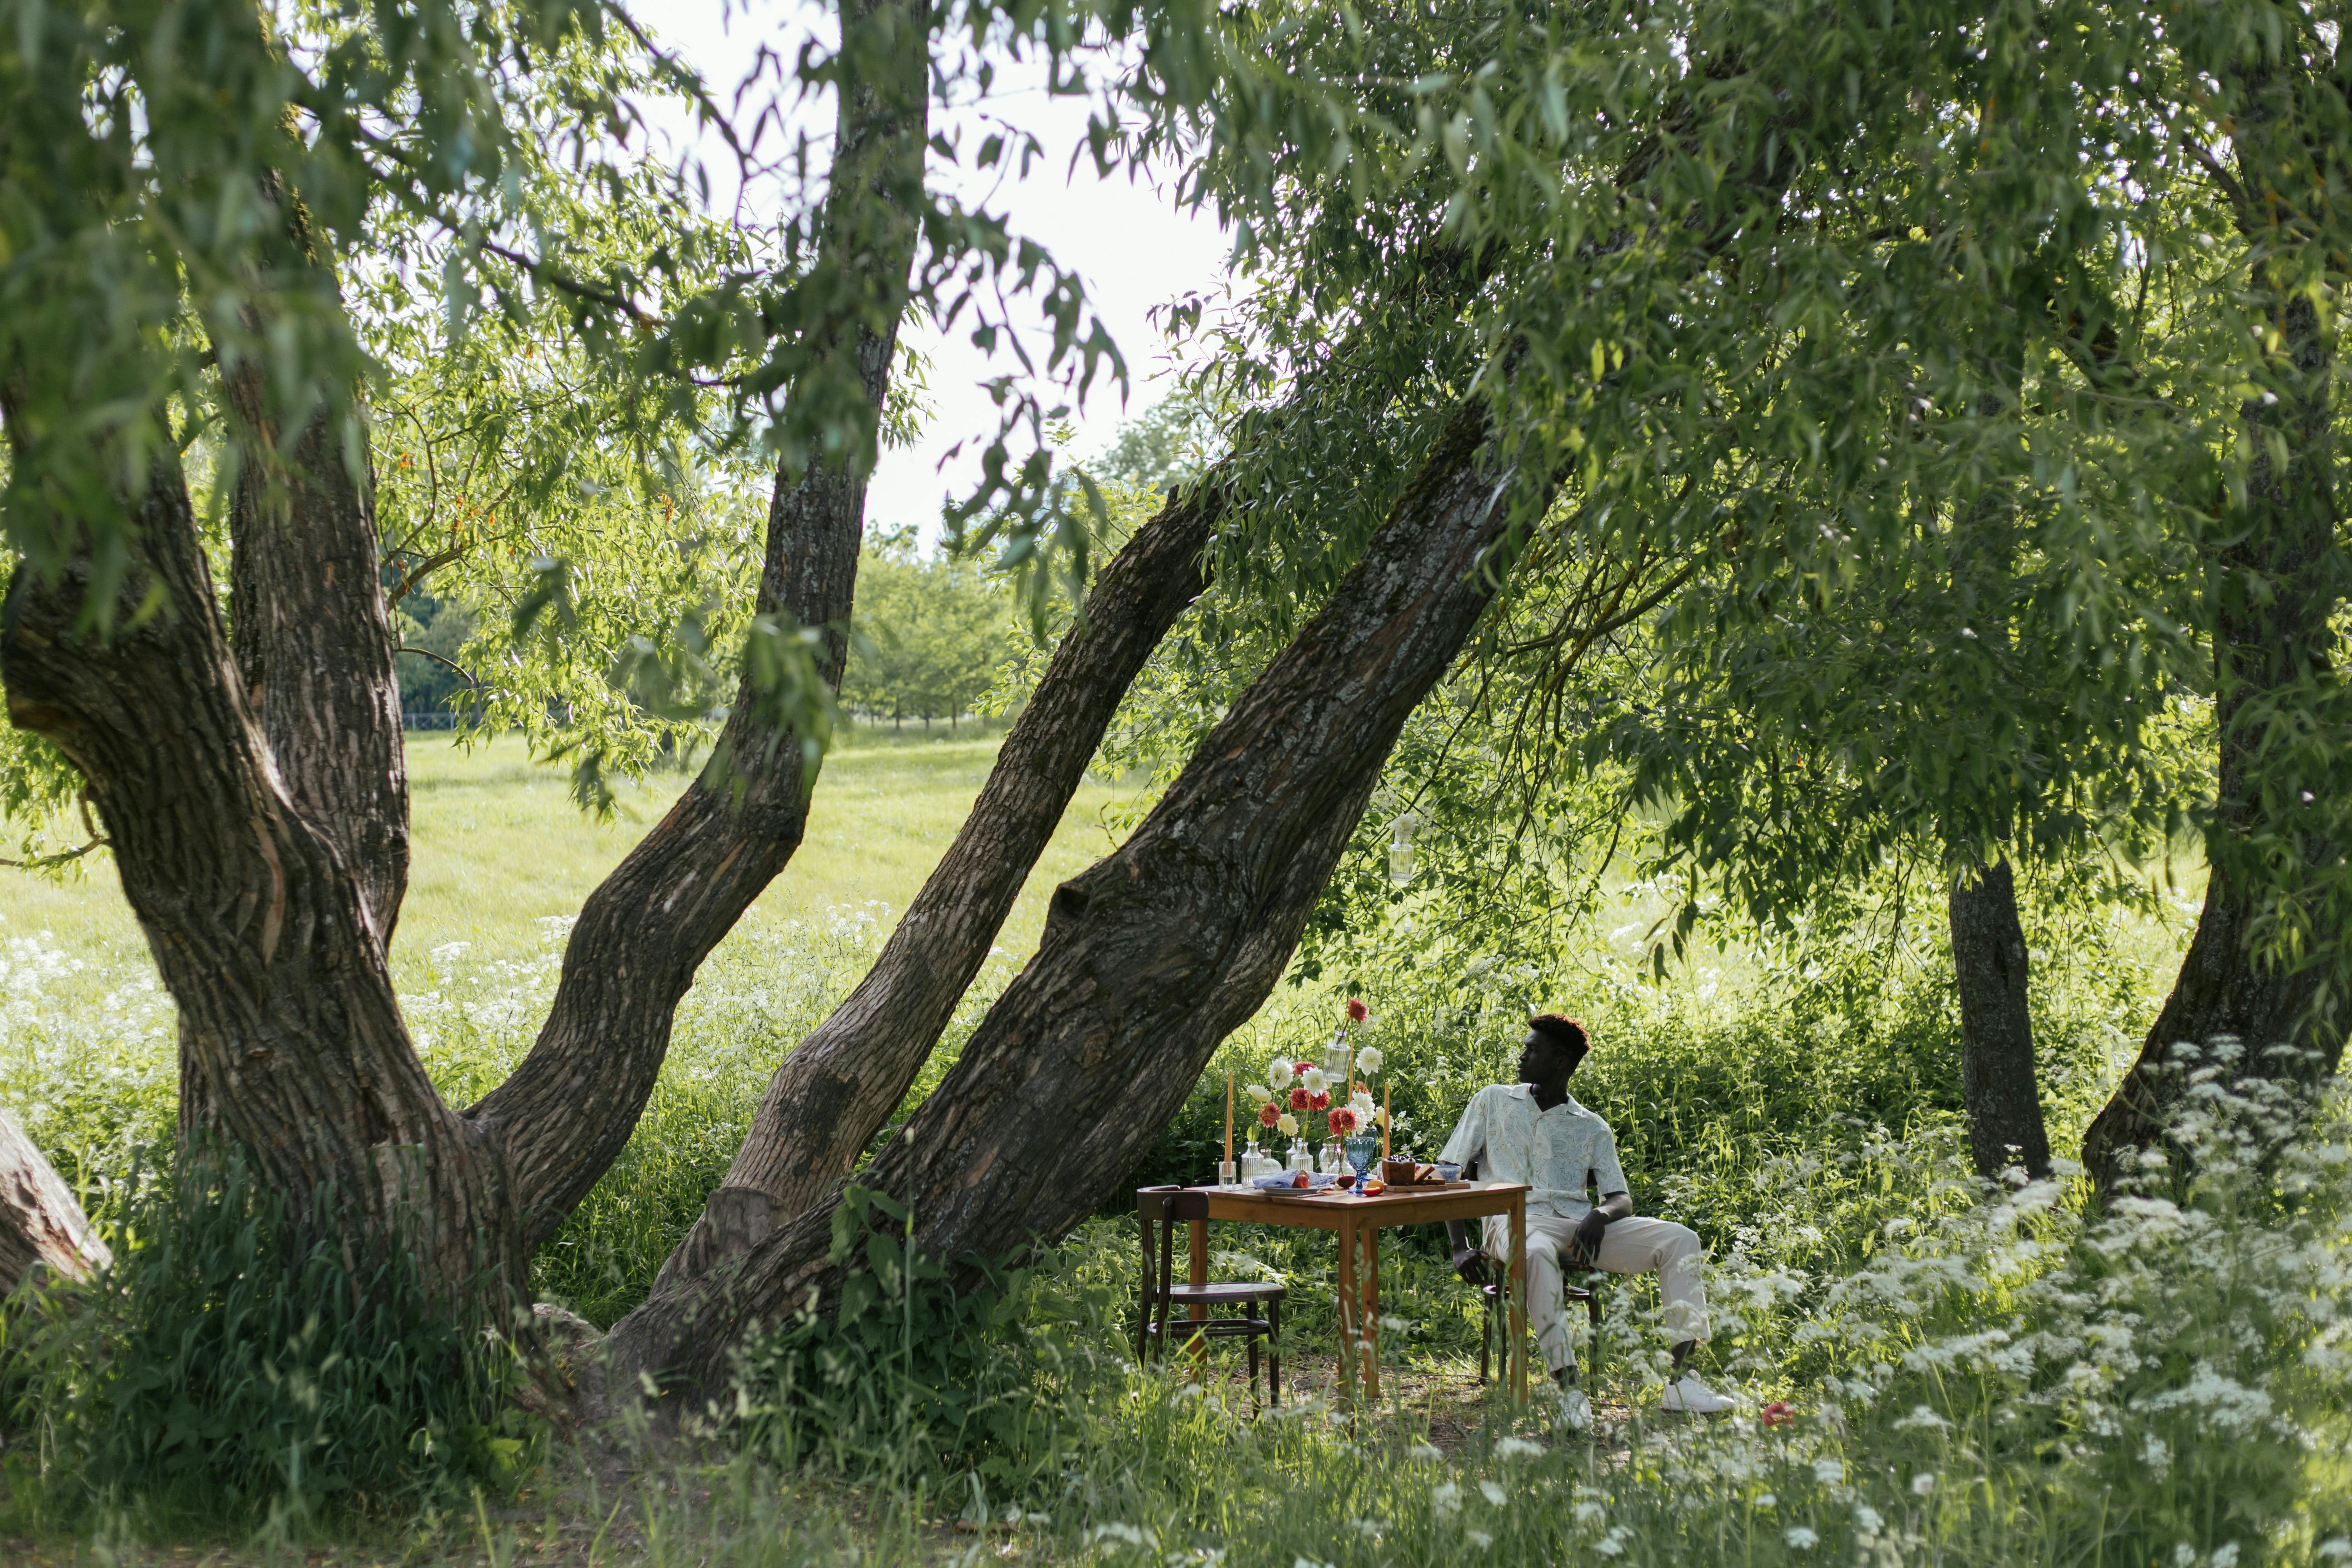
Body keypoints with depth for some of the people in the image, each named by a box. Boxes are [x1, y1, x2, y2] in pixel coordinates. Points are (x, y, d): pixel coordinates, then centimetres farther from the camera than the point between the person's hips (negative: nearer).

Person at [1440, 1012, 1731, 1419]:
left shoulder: (1592, 1128, 19)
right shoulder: (1493, 1102, 16)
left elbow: (1621, 1201, 10)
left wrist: (1599, 1215, -17)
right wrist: (1460, 1248, -6)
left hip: (1579, 1222, 3)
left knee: (1680, 1240, -18)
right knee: (1537, 1253, -43)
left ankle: (1679, 1379, -23)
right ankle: (1569, 1388, -42)